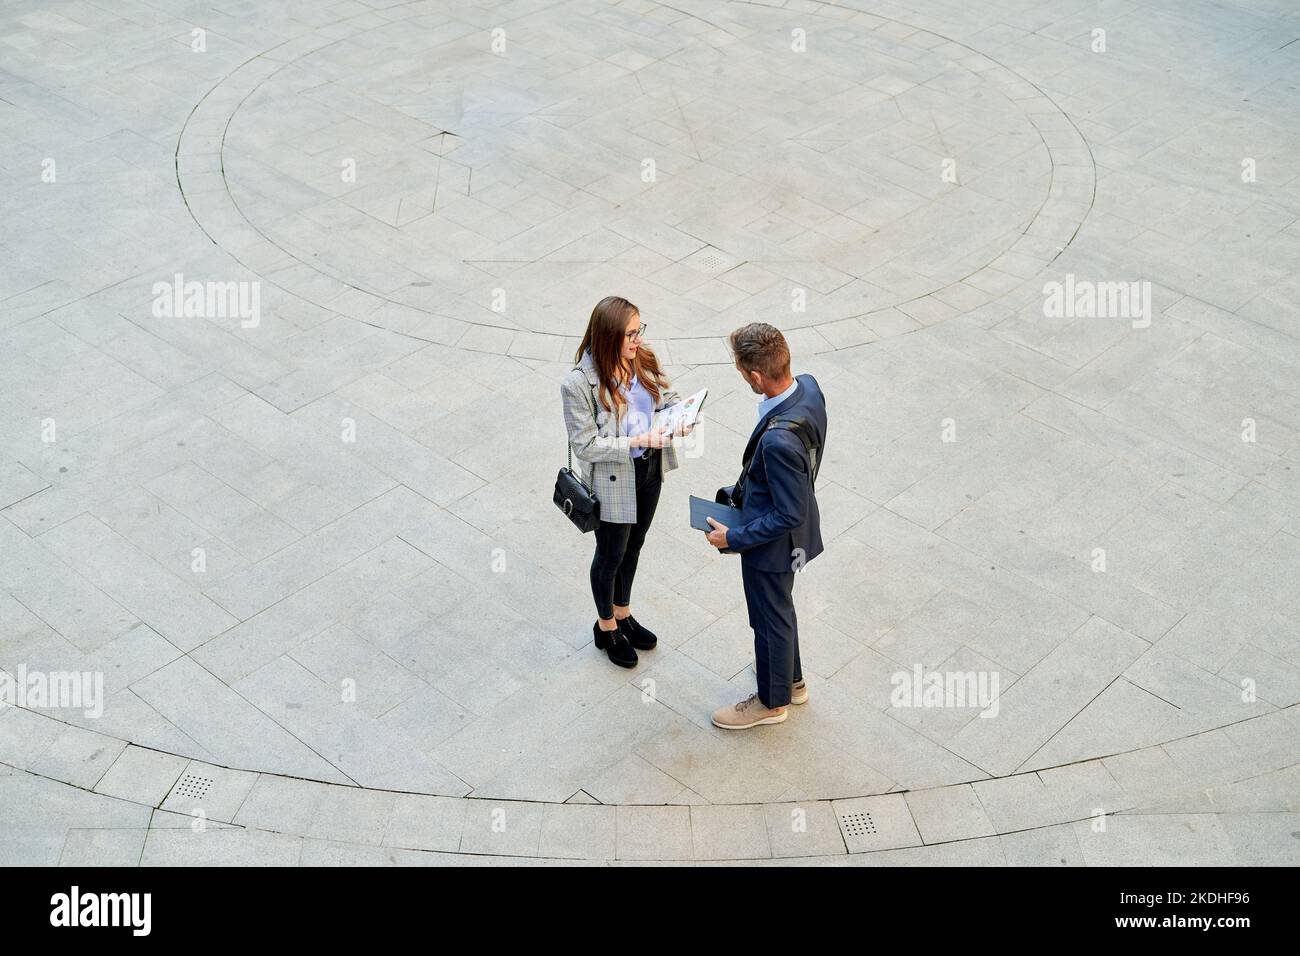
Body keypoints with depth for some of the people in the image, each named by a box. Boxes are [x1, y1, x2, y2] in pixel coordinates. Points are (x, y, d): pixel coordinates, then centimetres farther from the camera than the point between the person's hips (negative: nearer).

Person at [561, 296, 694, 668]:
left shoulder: (643, 359, -11)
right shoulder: (579, 383, -27)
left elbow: (665, 395, 6)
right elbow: (586, 445, -23)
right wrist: (639, 441, -30)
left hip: (650, 470, 6)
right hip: (613, 481, -6)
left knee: (633, 546, 25)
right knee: (611, 556, 15)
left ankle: (623, 614, 49)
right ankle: (606, 626, 41)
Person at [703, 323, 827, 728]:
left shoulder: (778, 440, -41)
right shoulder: (808, 387, -15)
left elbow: (788, 515, -30)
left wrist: (735, 538, -18)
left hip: (773, 542, -9)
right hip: (796, 512, 9)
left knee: (771, 618, 16)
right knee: (779, 607, 30)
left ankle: (772, 701, 41)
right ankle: (791, 679, 53)